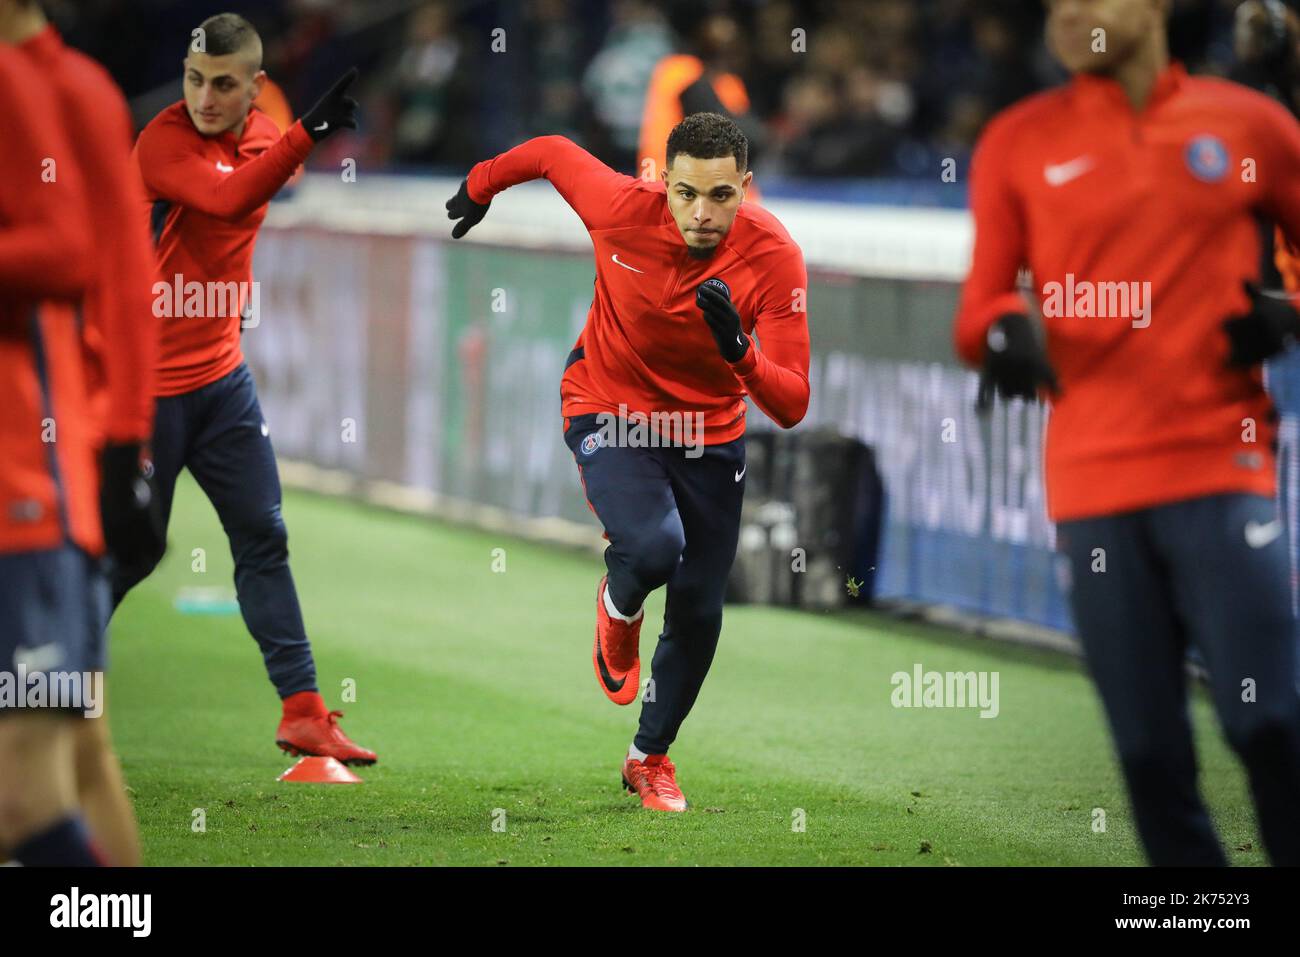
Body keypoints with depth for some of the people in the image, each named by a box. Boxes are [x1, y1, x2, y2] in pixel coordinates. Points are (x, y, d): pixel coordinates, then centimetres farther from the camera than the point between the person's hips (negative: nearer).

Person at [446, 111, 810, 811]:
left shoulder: (774, 258, -25)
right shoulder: (623, 208, -26)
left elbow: (791, 407, -26)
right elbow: (552, 152, -3)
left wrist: (740, 353, -46)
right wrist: (481, 186, 15)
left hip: (710, 432, 2)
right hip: (608, 413, -2)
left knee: (698, 614, 7)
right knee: (653, 546, -30)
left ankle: (650, 757, 34)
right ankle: (617, 608, 9)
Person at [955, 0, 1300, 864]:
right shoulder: (1018, 143, 10)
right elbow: (980, 311, 9)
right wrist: (1005, 332, -13)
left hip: (1222, 468, -1)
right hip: (1092, 487, 1)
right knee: (1151, 757, 0)